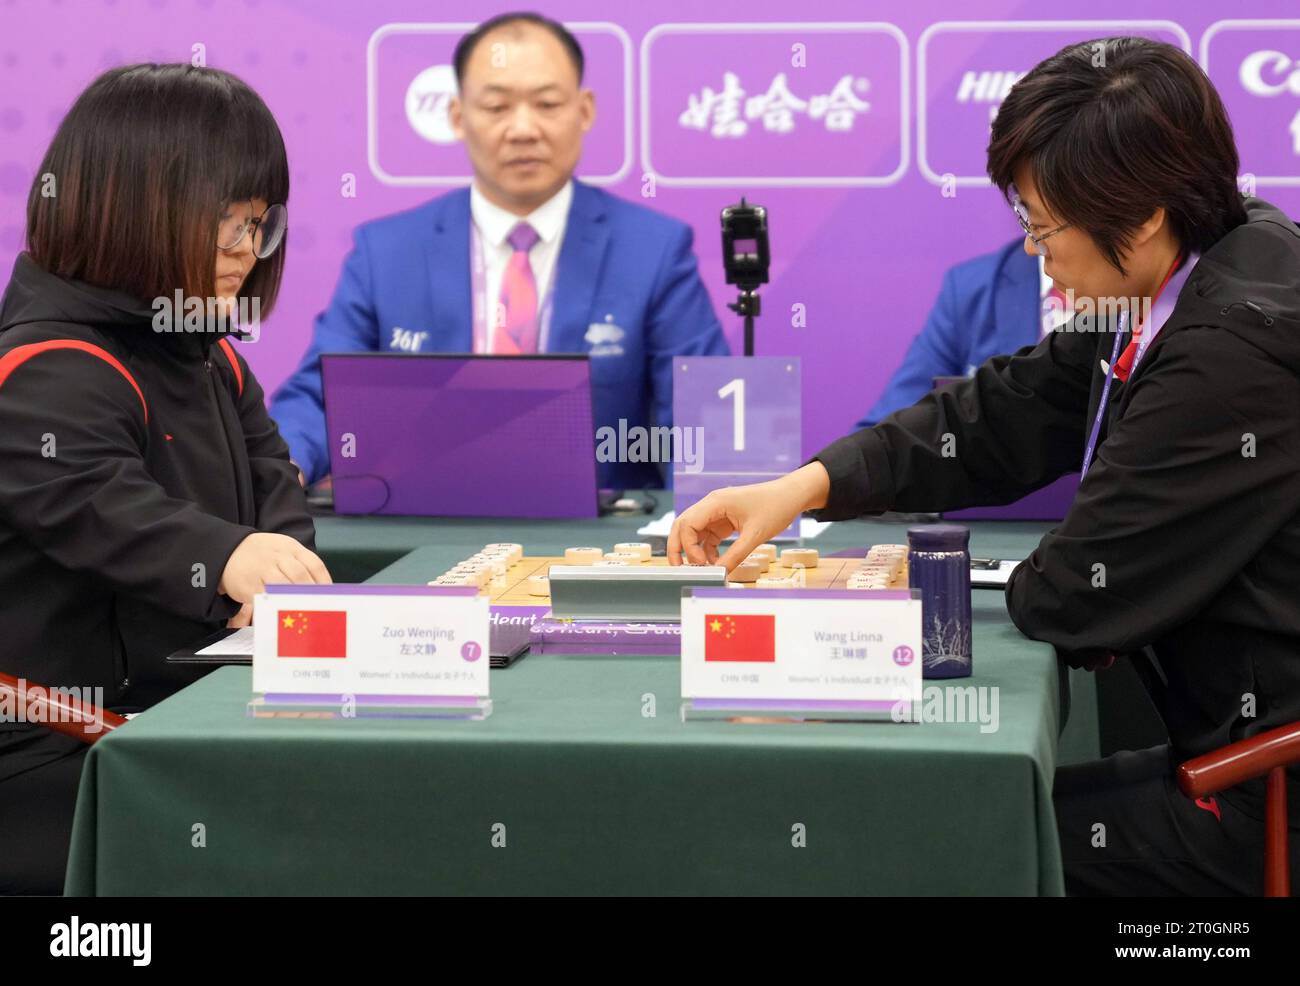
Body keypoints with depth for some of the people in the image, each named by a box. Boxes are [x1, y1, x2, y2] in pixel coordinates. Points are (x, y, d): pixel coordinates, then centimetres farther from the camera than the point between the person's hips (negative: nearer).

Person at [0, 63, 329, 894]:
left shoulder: (217, 364, 18)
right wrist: (225, 557, -52)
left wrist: (282, 566, -15)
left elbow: (272, 483, 10)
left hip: (192, 717, 9)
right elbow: (93, 501, -32)